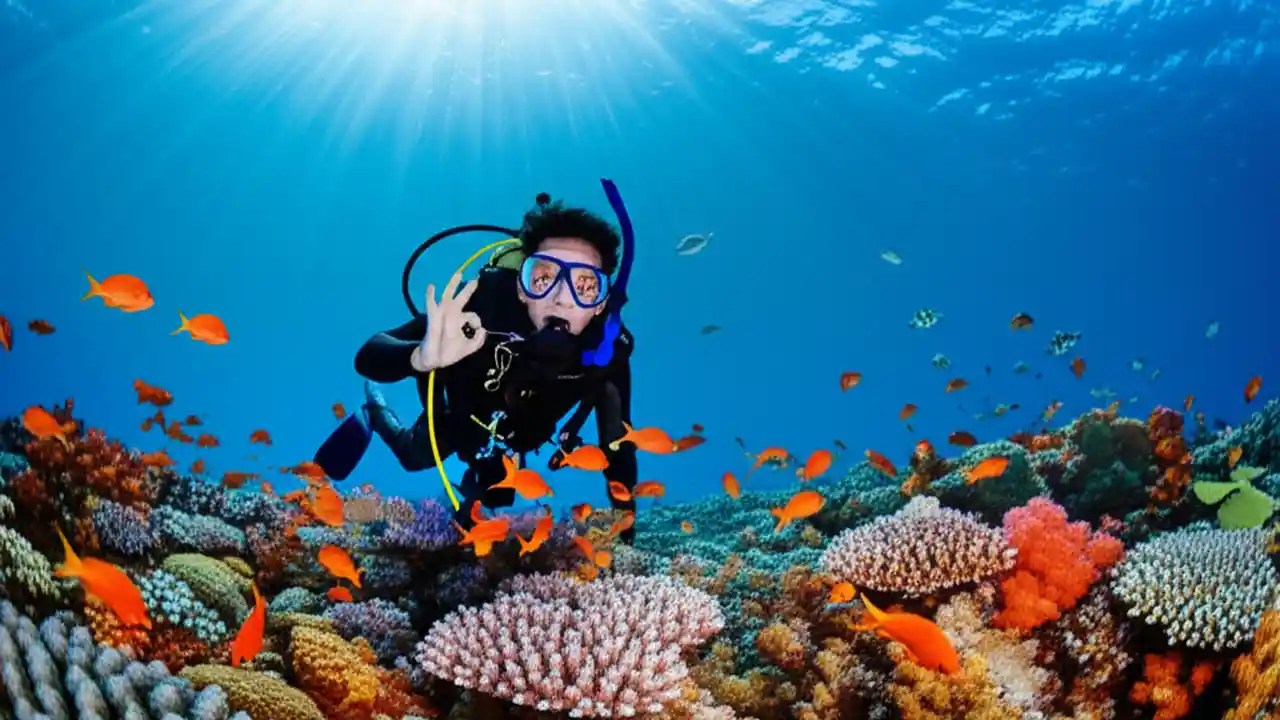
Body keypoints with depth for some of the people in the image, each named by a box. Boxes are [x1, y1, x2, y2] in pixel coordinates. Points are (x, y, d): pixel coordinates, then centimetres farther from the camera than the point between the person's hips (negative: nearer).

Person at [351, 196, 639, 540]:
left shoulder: (608, 351, -38)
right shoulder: (487, 299, -45)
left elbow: (618, 450, -27)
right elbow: (367, 358, -45)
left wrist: (624, 541, -32)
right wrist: (423, 357, -68)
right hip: (457, 412, -1)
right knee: (416, 457, 28)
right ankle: (375, 412, 58)